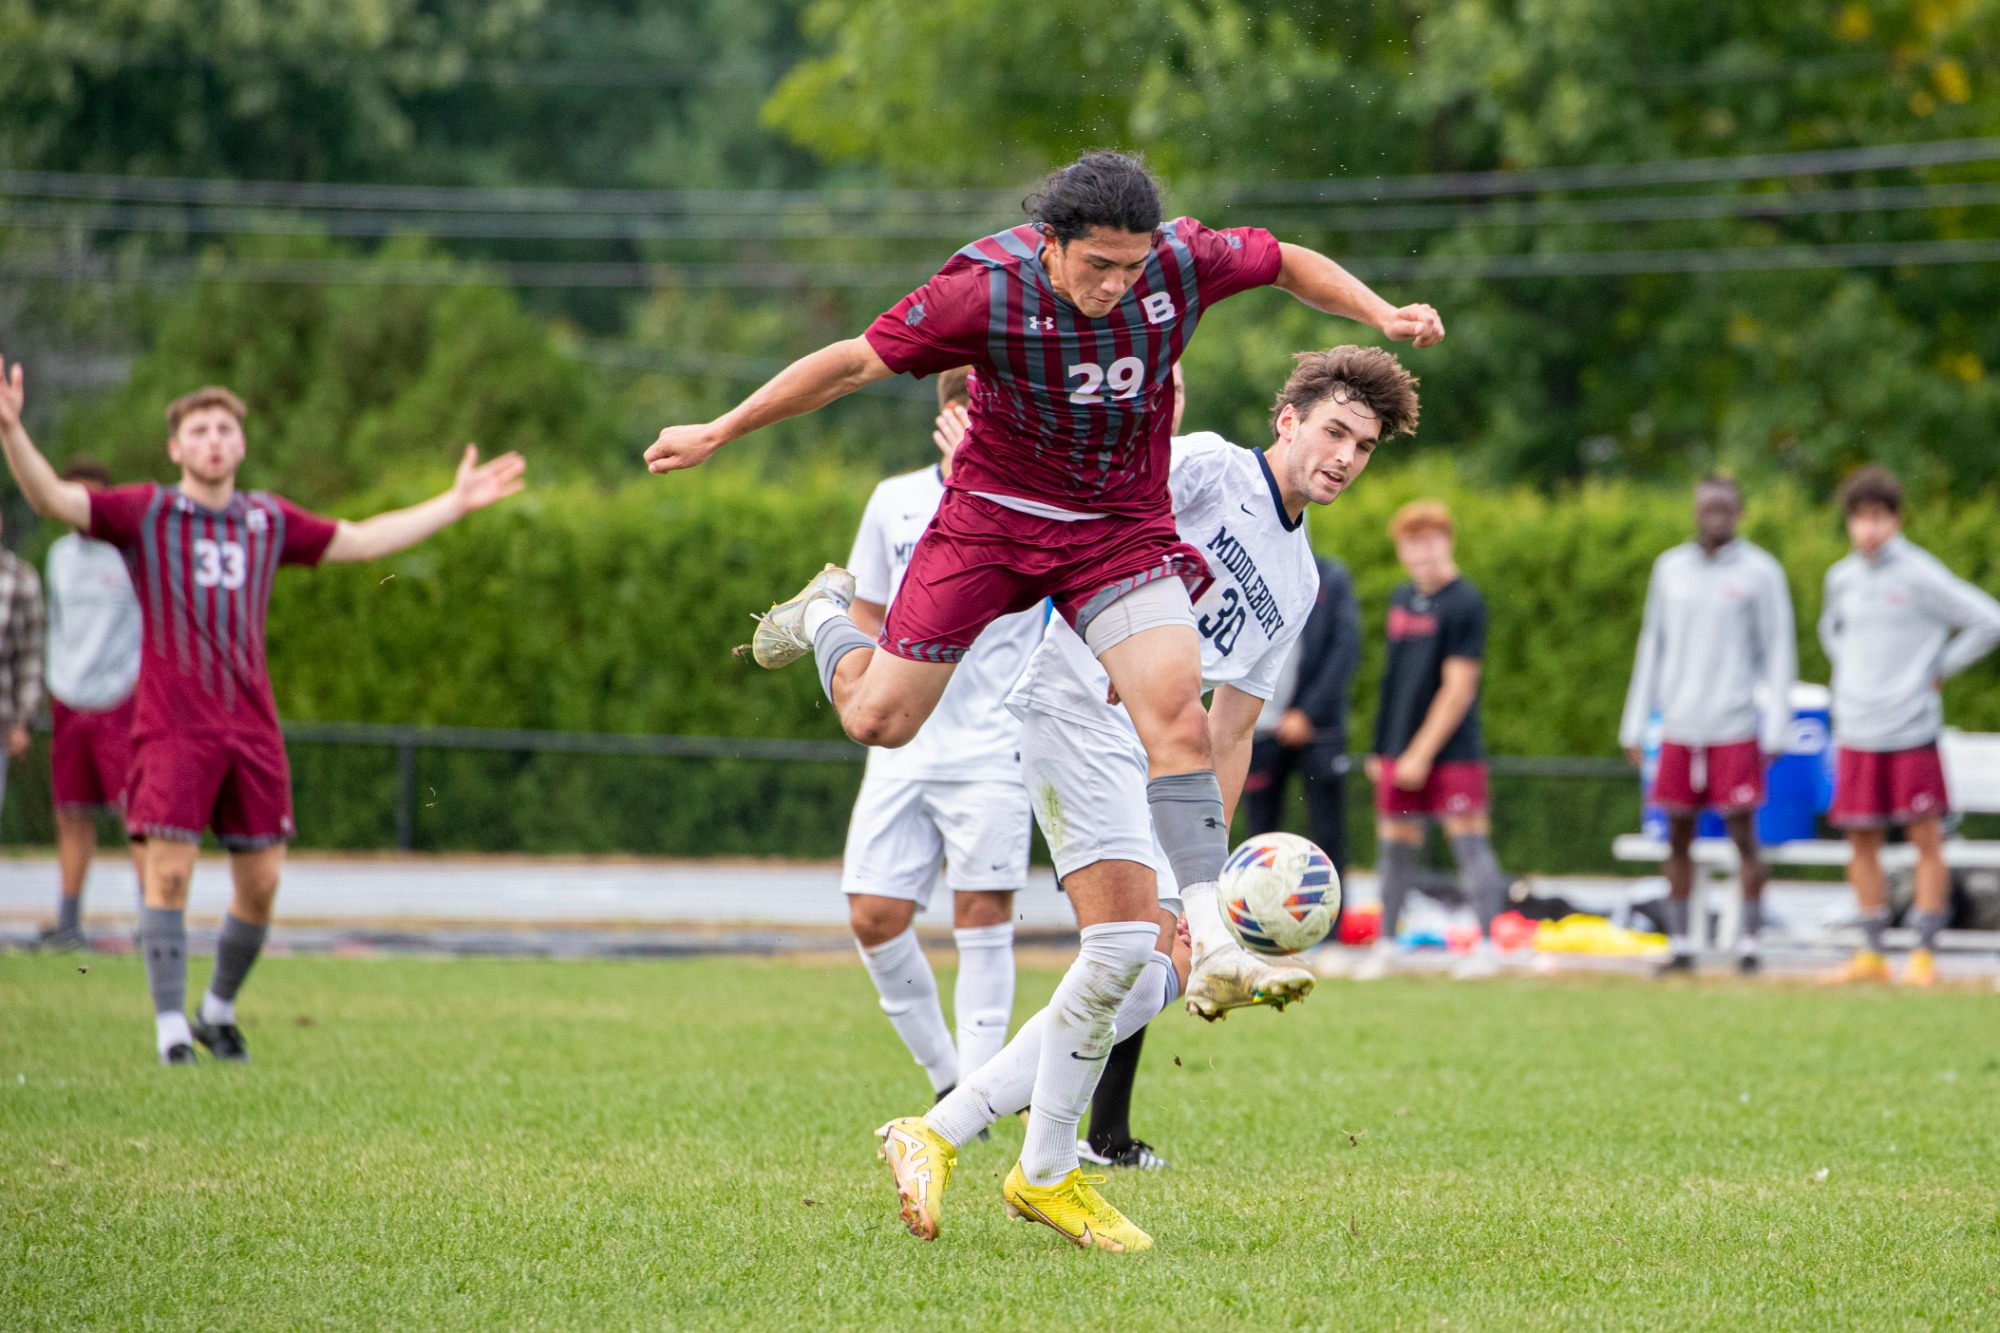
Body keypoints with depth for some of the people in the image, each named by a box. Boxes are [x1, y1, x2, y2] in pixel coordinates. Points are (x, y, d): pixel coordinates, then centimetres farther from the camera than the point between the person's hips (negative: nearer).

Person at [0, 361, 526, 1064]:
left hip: (251, 725, 4)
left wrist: (455, 503, 26)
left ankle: (218, 1010, 24)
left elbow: (361, 540, 24)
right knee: (169, 871, -11)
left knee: (261, 881, 3)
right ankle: (172, 1030, -4)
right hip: (173, 726, -4)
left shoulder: (268, 520, 13)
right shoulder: (146, 513, 1)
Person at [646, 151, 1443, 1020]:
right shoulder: (985, 290, -24)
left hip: (1123, 528, 1)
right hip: (993, 516, -1)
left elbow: (1287, 263, 5)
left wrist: (1381, 315, -8)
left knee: (1178, 718, -19)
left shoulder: (1183, 264, -17)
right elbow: (855, 363, -15)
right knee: (878, 720, 5)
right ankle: (825, 616, 40)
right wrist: (718, 433, -10)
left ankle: (1210, 948, -18)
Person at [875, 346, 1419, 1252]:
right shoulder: (1211, 467, 0)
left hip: (1153, 755, 9)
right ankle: (1046, 1174, -6)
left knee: (1154, 981, 1)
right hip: (1080, 708, -9)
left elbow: (1229, 735, 23)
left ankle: (940, 1132, 4)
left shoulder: (1299, 583, 22)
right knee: (1126, 943, -20)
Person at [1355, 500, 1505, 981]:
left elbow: (1458, 687, -13)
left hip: (1452, 751, -6)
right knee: (1396, 845, 10)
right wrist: (1381, 749, 16)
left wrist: (1422, 752, -14)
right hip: (1399, 751, 6)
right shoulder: (1401, 600, 11)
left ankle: (1486, 946, -4)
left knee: (1469, 841, -7)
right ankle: (1385, 945, 18)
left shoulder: (1464, 603, -10)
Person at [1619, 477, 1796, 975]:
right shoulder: (1670, 569, 11)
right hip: (1679, 728, 4)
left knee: (1743, 835, -4)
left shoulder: (1760, 572, 0)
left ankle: (1749, 943, 2)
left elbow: (1779, 653, 0)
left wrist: (1776, 730, -7)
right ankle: (1680, 946, 10)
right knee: (1679, 838, 5)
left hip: (1734, 729, -4)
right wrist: (1634, 725, 13)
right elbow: (1653, 648, 16)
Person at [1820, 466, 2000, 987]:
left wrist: (1938, 668, -4)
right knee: (1862, 841, 6)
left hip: (1911, 730, -5)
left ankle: (1925, 954, 2)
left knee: (1926, 838, -2)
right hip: (1856, 731, 5)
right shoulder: (1841, 577, 9)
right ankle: (1871, 953, 13)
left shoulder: (1921, 576, -8)